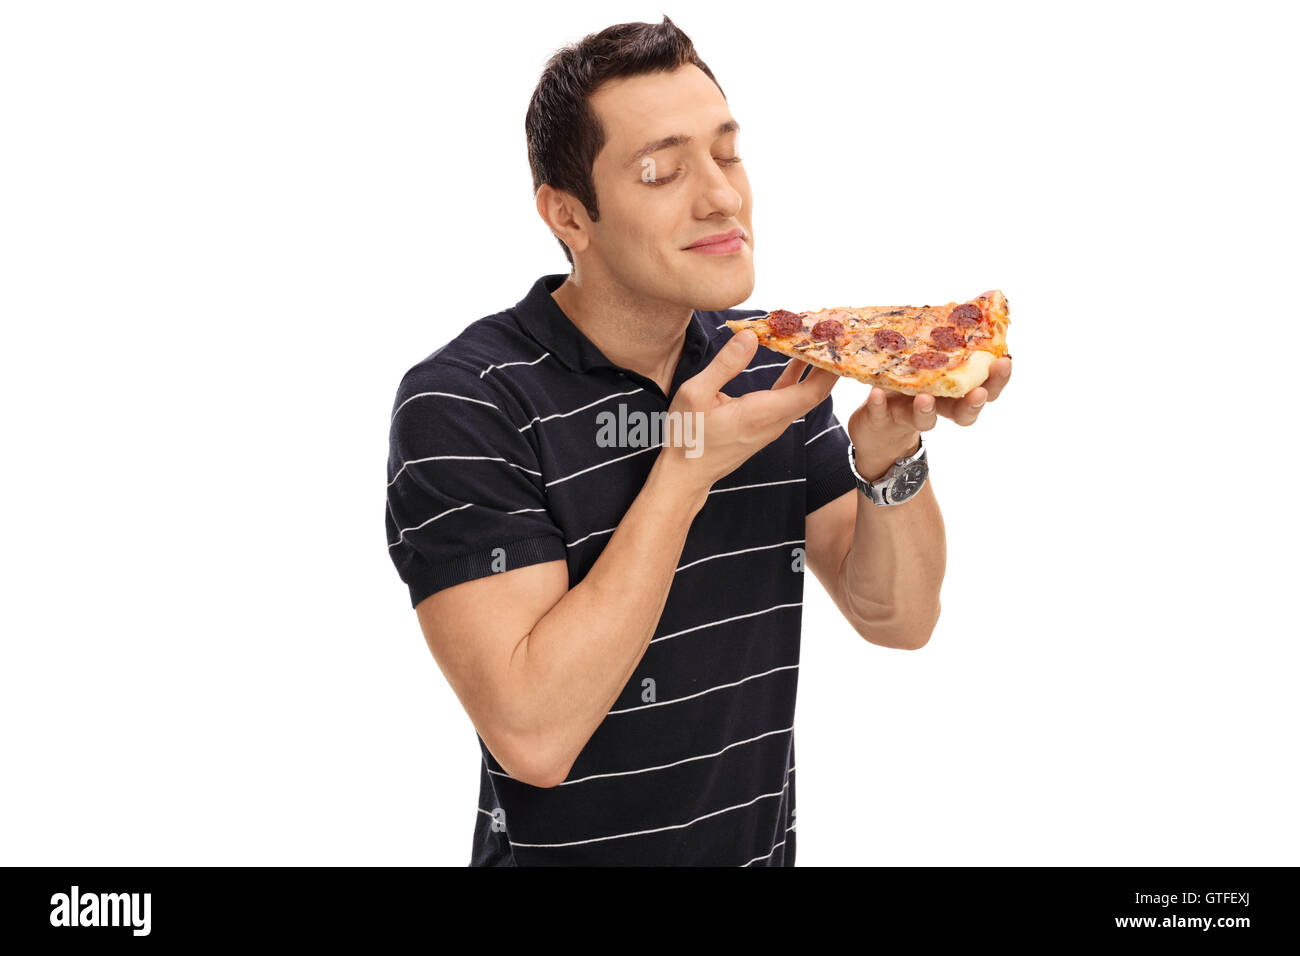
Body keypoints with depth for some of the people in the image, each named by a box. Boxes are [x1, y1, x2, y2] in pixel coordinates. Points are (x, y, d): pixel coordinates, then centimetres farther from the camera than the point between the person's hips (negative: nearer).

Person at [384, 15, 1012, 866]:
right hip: (566, 851, -5)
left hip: (762, 846, 5)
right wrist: (690, 470, -26)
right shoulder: (463, 406, -20)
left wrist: (891, 450, -21)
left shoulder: (771, 364, -2)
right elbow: (533, 735, -27)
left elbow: (897, 618, -3)